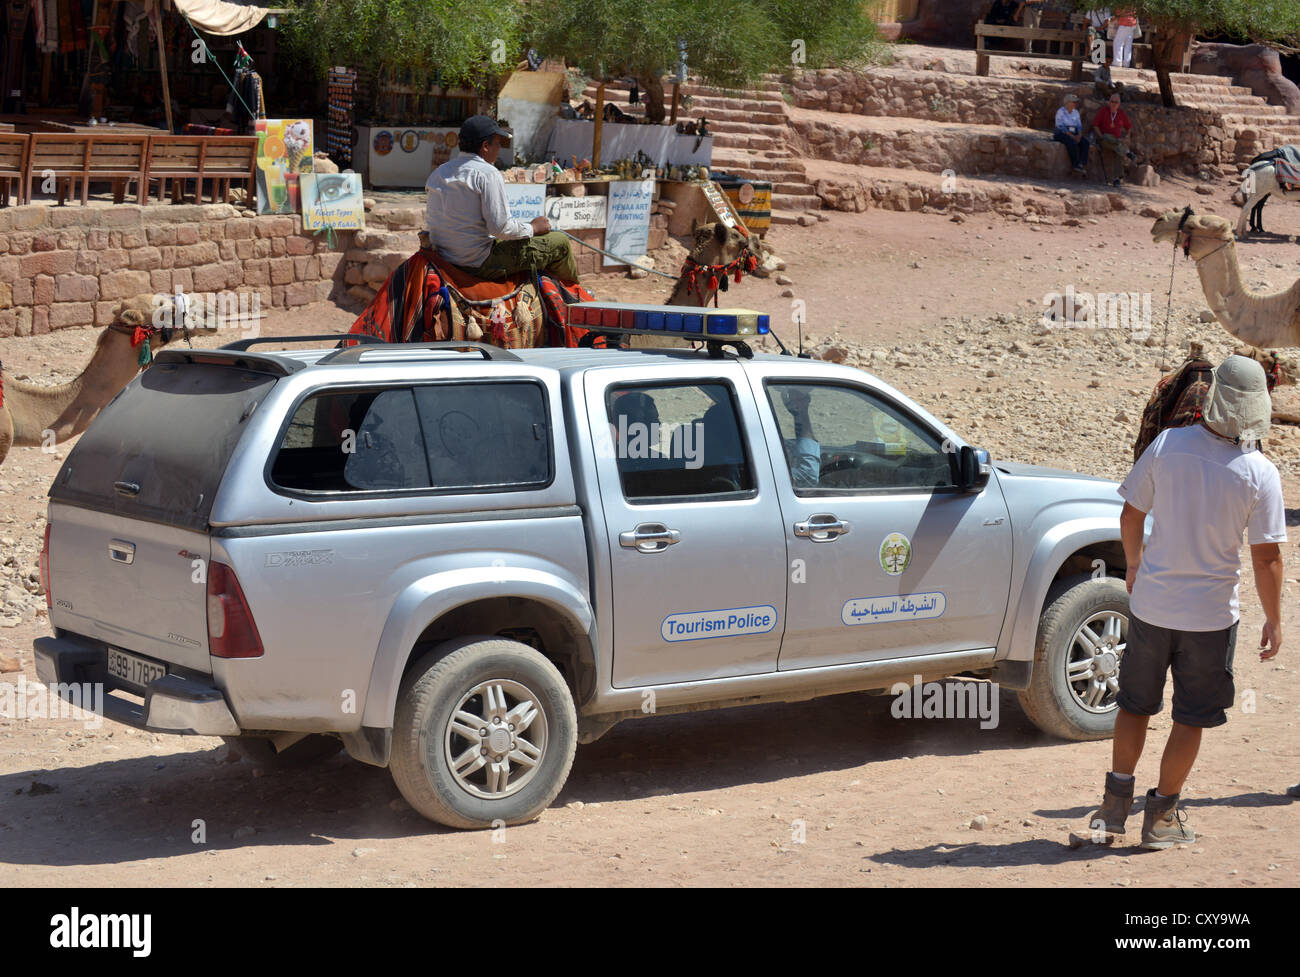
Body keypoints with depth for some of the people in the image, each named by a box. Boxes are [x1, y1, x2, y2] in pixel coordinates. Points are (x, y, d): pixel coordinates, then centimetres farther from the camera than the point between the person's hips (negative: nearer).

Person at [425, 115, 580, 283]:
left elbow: (430, 214, 14)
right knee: (560, 242, 3)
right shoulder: (488, 174, -16)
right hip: (481, 264, -9)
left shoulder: (437, 173, 8)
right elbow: (500, 227, -21)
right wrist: (533, 228, -3)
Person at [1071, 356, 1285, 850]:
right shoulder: (1260, 474, -14)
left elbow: (1131, 516, -1)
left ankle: (1115, 807, 19)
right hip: (1210, 612, -2)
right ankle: (1161, 817, 20)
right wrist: (1273, 621, 2)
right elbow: (1267, 556, -11)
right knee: (1191, 718, 13)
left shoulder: (1167, 444, -9)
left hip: (1151, 603, 2)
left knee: (1134, 706, 17)